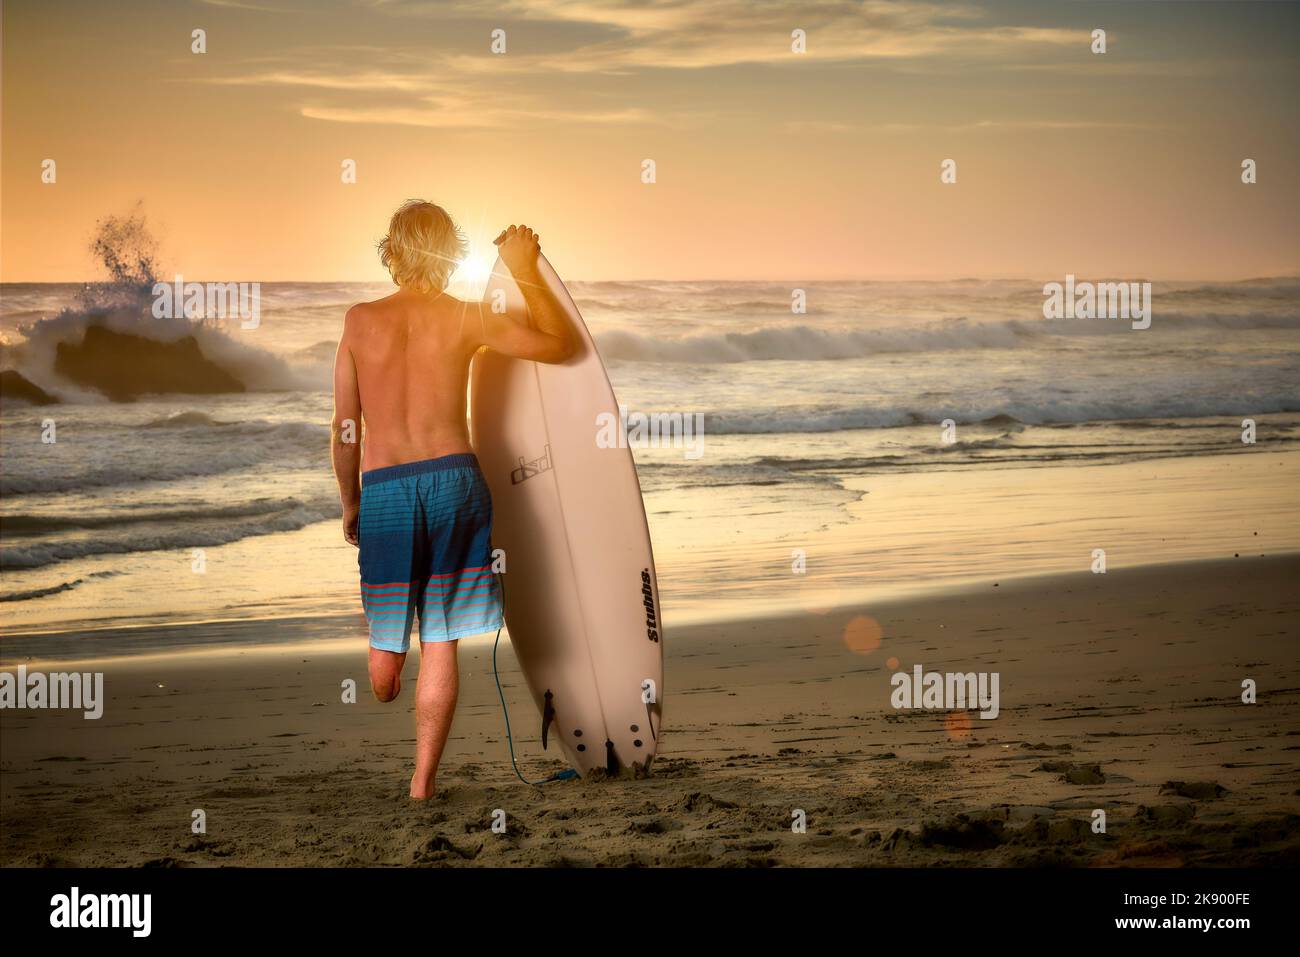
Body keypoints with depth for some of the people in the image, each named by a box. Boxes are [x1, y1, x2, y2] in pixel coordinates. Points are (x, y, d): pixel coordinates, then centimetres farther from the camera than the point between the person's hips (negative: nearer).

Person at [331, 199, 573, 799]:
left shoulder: (359, 321, 3)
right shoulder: (463, 318, 0)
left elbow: (346, 430, 5)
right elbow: (559, 344, 10)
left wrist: (350, 503, 18)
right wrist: (525, 273, 17)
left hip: (382, 487, 1)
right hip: (453, 479, -1)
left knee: (386, 638, 14)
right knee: (440, 643, 4)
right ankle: (422, 779, 4)